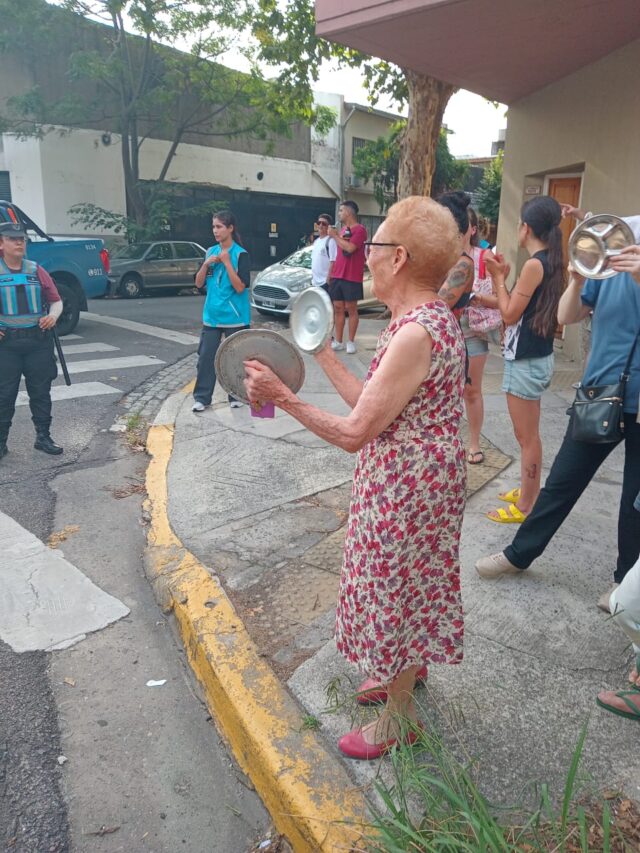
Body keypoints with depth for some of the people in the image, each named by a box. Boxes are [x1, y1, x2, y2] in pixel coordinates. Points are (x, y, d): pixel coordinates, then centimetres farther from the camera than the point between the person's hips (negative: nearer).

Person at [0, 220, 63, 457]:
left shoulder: (37, 271, 6)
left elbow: (56, 301, 12)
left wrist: (53, 315, -9)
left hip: (39, 341, 2)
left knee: (41, 392, 9)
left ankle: (43, 437, 20)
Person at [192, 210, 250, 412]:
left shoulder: (241, 254, -8)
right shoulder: (210, 252, 8)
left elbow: (240, 287, -16)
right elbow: (199, 284, 8)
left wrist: (226, 262, -17)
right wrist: (206, 264, -7)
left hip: (235, 317, -4)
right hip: (211, 316, 5)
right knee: (206, 356, 4)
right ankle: (201, 397, 11)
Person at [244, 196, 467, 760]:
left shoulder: (415, 333, -28)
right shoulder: (431, 316, 3)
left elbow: (355, 433, -25)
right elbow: (371, 403, 4)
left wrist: (283, 397, -21)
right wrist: (322, 353, 10)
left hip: (405, 483, -9)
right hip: (417, 476, 10)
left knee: (395, 587, 9)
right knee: (405, 583, 26)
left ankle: (397, 717, 34)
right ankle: (404, 671, 52)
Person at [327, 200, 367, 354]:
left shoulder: (359, 229, -9)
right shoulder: (343, 229, 16)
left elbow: (350, 248, -23)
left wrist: (335, 236, -12)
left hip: (351, 277, -7)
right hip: (337, 275, 7)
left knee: (351, 309, -1)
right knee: (338, 308, 6)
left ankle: (351, 342, 5)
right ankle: (338, 341, 11)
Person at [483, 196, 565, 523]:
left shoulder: (534, 264, -19)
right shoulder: (550, 262, 9)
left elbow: (510, 314, -14)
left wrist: (498, 277, -7)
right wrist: (503, 277, 8)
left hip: (525, 360, -10)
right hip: (534, 356, 10)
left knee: (527, 437, 0)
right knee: (527, 434, 19)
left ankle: (526, 506, 11)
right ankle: (528, 491, 32)